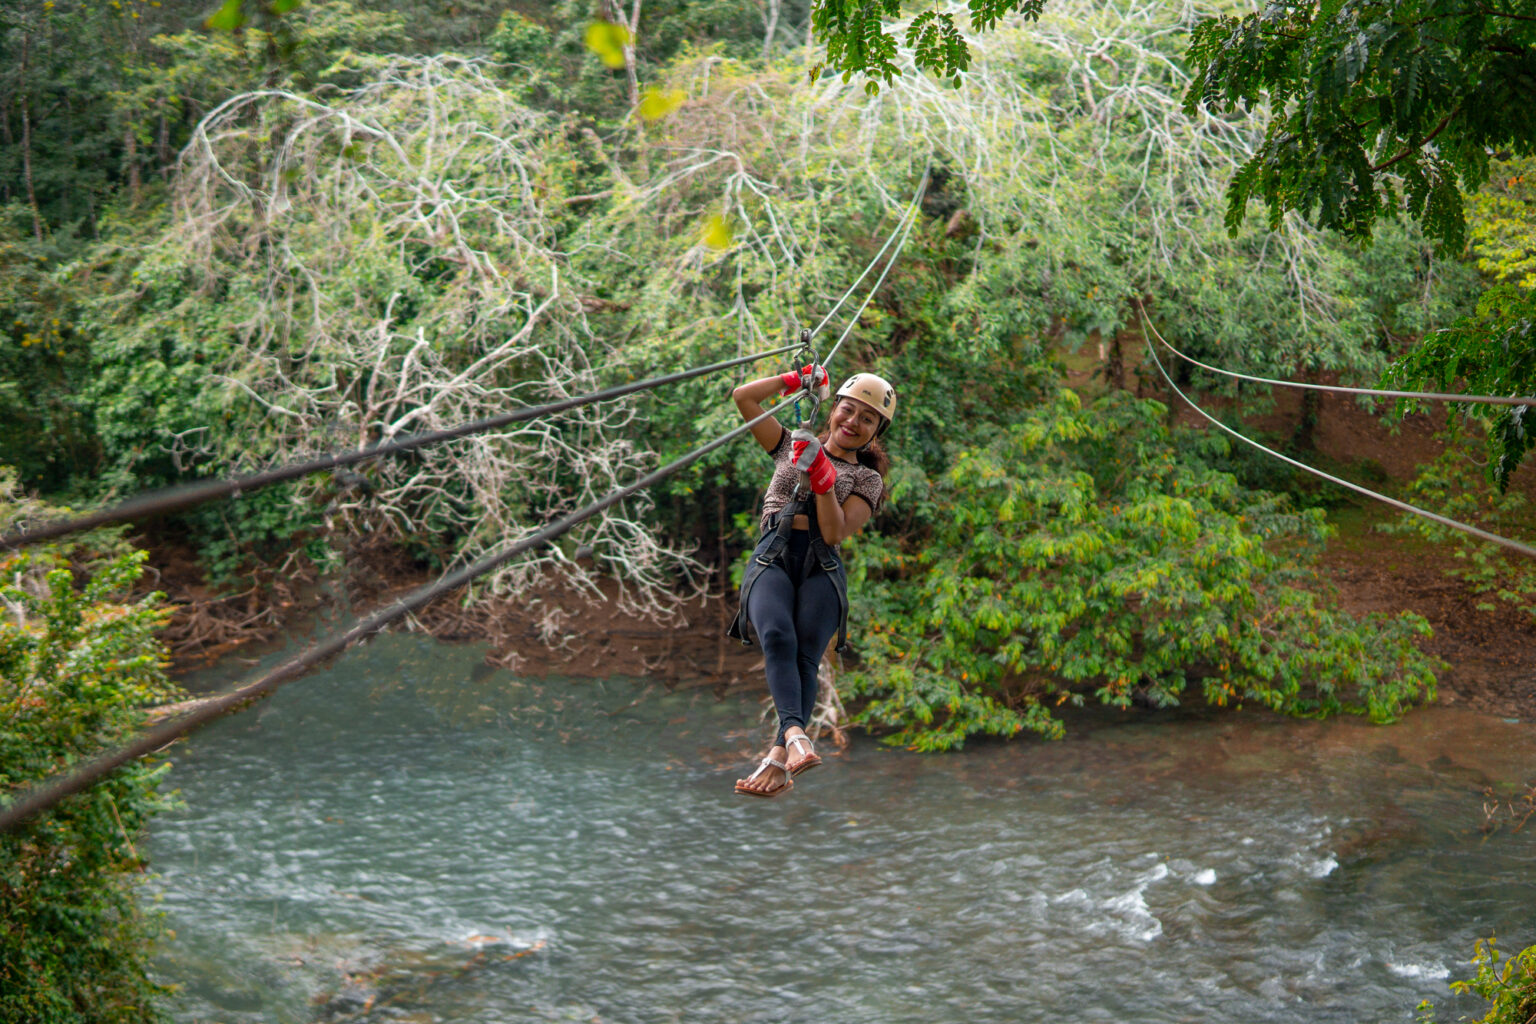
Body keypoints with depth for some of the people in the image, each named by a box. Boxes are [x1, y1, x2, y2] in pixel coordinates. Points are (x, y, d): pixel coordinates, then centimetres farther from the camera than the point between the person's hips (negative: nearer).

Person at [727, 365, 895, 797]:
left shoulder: (867, 478, 18)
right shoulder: (793, 446, 25)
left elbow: (835, 533, 2)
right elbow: (744, 397, 20)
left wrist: (823, 481, -7)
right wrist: (798, 380, 20)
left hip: (821, 569, 0)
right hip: (772, 559, 0)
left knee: (806, 656, -26)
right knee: (778, 636, -31)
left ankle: (778, 759, -38)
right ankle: (795, 734, -51)